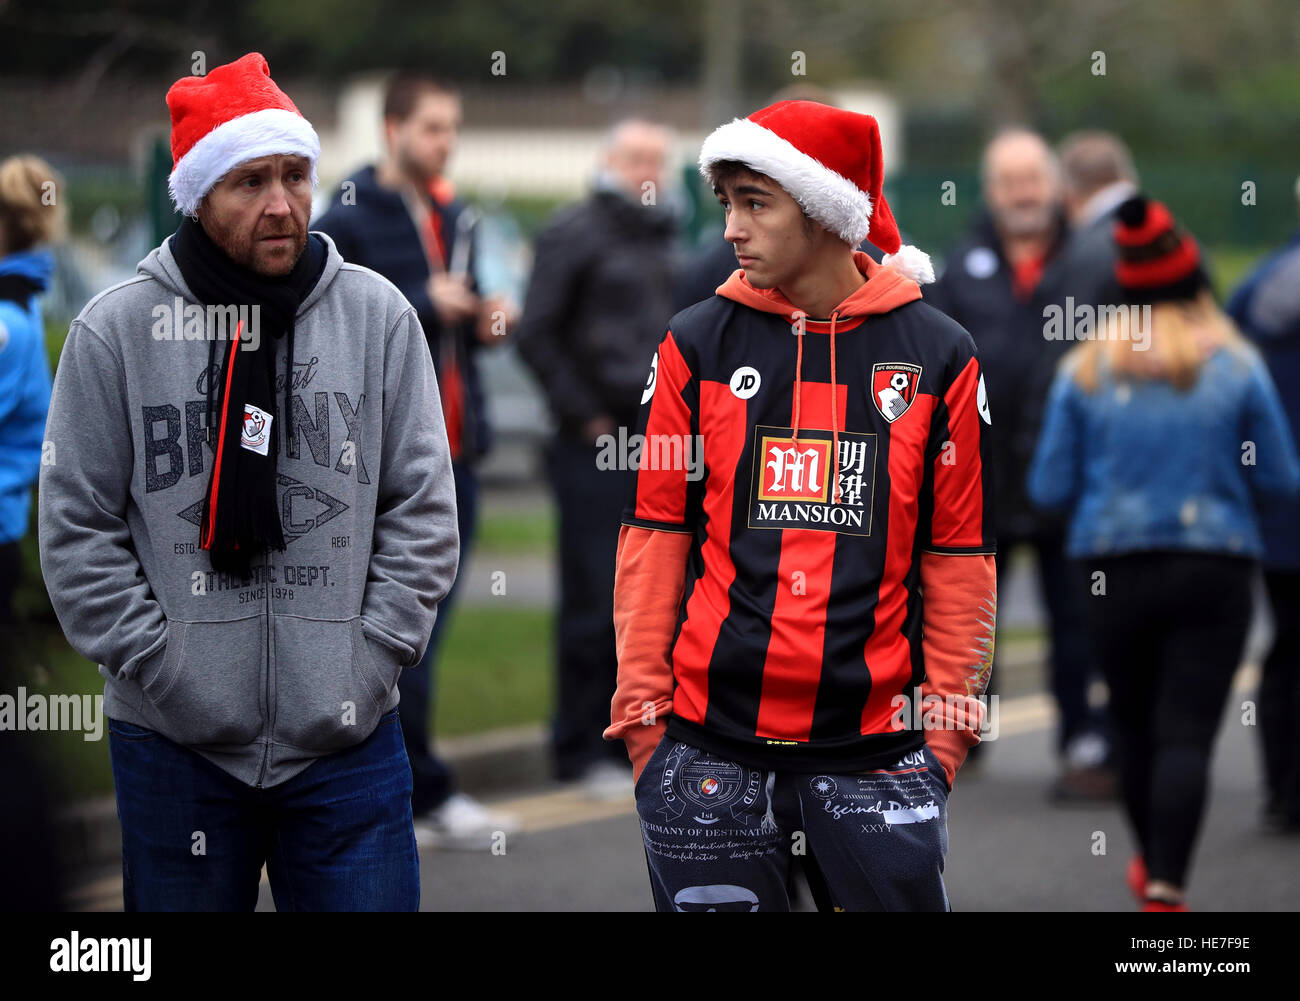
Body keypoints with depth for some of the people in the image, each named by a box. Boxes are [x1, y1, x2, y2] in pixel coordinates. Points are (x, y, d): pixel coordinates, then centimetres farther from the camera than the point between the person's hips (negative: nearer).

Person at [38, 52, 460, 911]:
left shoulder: (378, 316, 2)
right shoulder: (117, 331, -1)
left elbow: (423, 510, 4)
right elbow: (79, 530, 0)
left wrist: (374, 656, -4)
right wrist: (160, 664, -7)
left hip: (348, 738, 1)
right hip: (173, 741, 0)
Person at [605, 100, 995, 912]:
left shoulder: (937, 356, 3)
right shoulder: (700, 344, 6)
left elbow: (959, 557, 7)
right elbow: (656, 533, 7)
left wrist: (949, 720, 4)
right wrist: (641, 704, 2)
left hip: (876, 741, -1)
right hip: (710, 741, 1)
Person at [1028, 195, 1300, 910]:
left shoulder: (1084, 368, -1)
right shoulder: (1235, 366, -4)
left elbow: (1049, 487, 1)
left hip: (1111, 571, 2)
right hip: (1214, 569, -2)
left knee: (1135, 724, 17)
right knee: (1187, 732, -6)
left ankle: (1152, 862, 35)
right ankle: (1166, 886, -18)